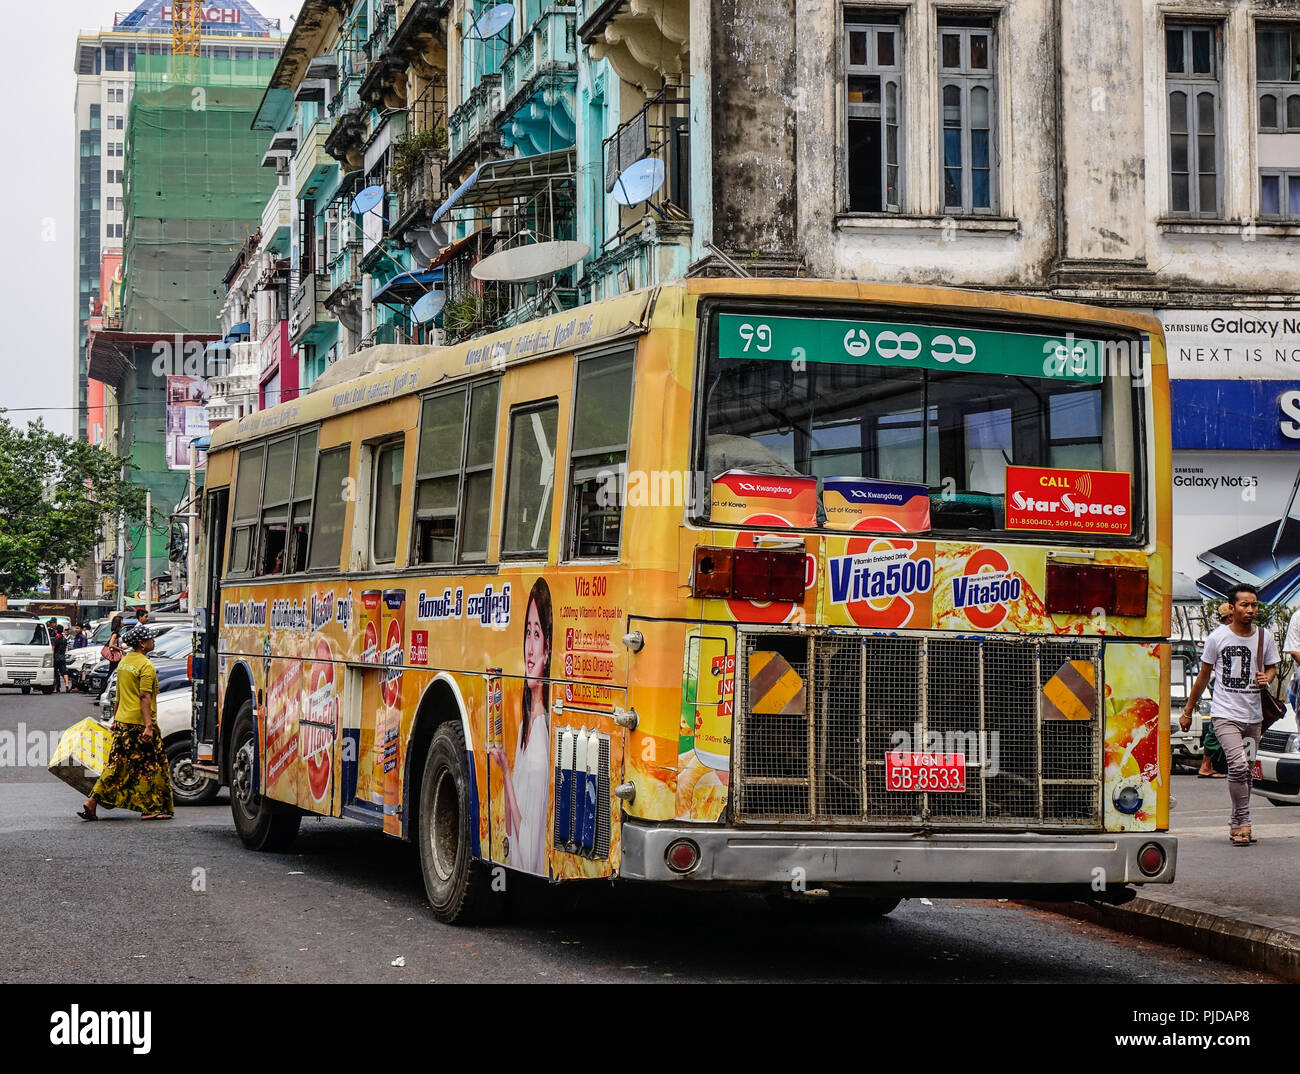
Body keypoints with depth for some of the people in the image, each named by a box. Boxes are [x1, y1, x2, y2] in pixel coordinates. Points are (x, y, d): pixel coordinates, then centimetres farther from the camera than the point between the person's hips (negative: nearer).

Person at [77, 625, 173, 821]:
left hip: (121, 722, 8)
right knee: (148, 766, 1)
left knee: (117, 765, 10)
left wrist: (115, 718, 28)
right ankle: (150, 809, 5)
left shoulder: (124, 662, 13)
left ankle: (92, 802, 4)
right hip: (139, 723, -8)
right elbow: (144, 697, -20)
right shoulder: (146, 665, -13)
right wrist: (148, 726, -24)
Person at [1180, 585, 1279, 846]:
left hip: (1253, 716, 4)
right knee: (1238, 765, -19)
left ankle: (1236, 825, 21)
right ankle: (1243, 824, -14)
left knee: (1245, 771, 8)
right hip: (1225, 714, -4)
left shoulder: (1265, 637, 5)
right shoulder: (1218, 638, -3)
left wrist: (1266, 677, -9)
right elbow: (1203, 676, 6)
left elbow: (1272, 668, 17)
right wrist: (1188, 711, 10)